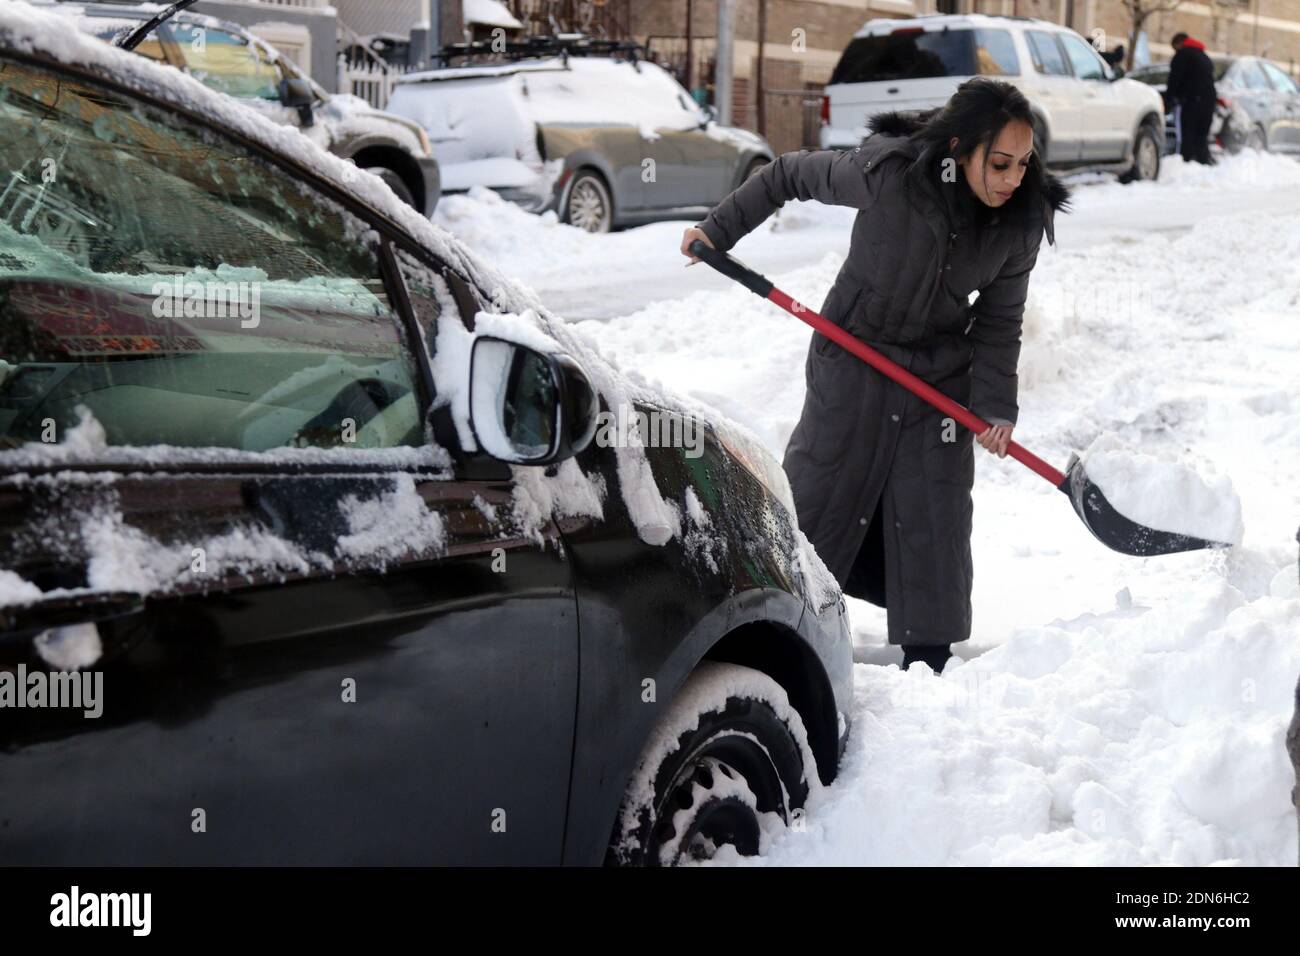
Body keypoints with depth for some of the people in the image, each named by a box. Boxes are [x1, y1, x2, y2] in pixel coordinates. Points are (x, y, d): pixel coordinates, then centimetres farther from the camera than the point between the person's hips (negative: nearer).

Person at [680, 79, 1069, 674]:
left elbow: (998, 323, -4)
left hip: (939, 378, 2)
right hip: (852, 362, -2)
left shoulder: (1022, 223, -14)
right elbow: (788, 174, -9)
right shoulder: (884, 173, -25)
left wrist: (994, 406, -13)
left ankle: (928, 657, 17)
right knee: (817, 493, 10)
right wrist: (719, 230, -5)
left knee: (933, 513, 3)